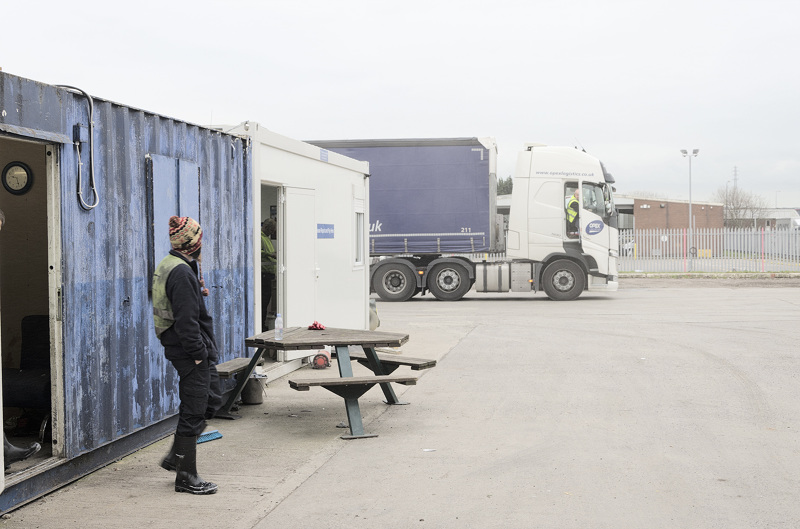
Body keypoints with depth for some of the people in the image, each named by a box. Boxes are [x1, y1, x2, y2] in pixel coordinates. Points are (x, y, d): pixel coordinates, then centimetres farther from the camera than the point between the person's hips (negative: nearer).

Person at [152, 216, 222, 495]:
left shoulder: (169, 267, 15)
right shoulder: (181, 273, -20)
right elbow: (186, 320, -24)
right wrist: (198, 353, -20)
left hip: (196, 350, 11)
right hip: (190, 352, -11)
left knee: (211, 401, 19)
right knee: (193, 412, -3)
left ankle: (176, 456, 26)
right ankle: (186, 476, 5)